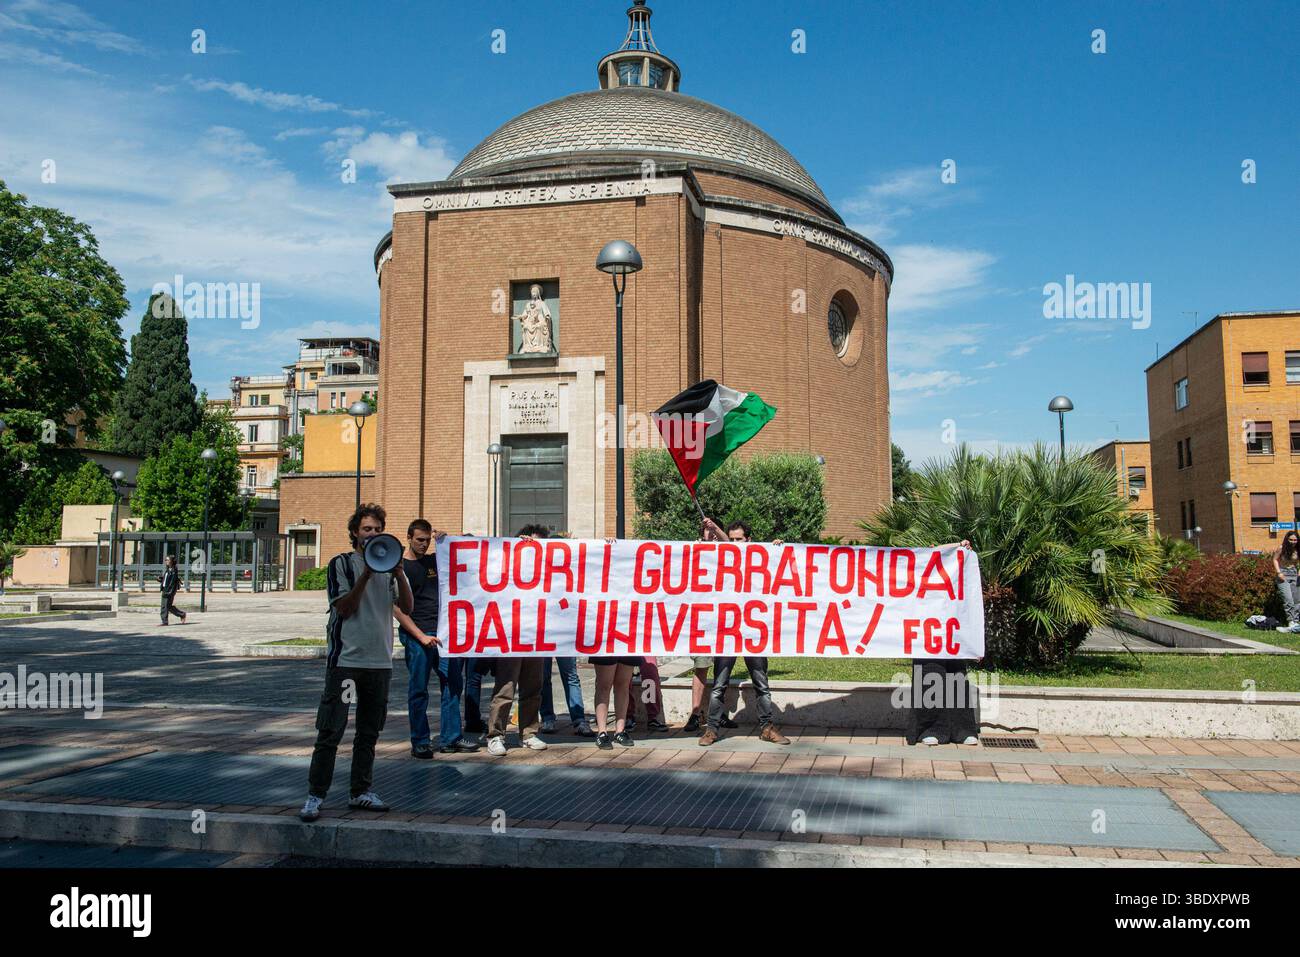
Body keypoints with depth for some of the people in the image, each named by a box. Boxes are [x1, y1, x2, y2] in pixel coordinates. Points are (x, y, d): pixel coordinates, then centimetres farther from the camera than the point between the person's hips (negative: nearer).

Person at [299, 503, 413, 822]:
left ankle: (361, 791, 21)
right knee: (331, 730, -5)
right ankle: (315, 795, 2)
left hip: (380, 661, 4)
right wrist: (367, 573, -14)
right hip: (345, 660, -4)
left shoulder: (390, 566, 12)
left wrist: (397, 570, -11)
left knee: (369, 732, 11)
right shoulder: (341, 563, 2)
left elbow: (407, 607, 1)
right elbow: (344, 608, -8)